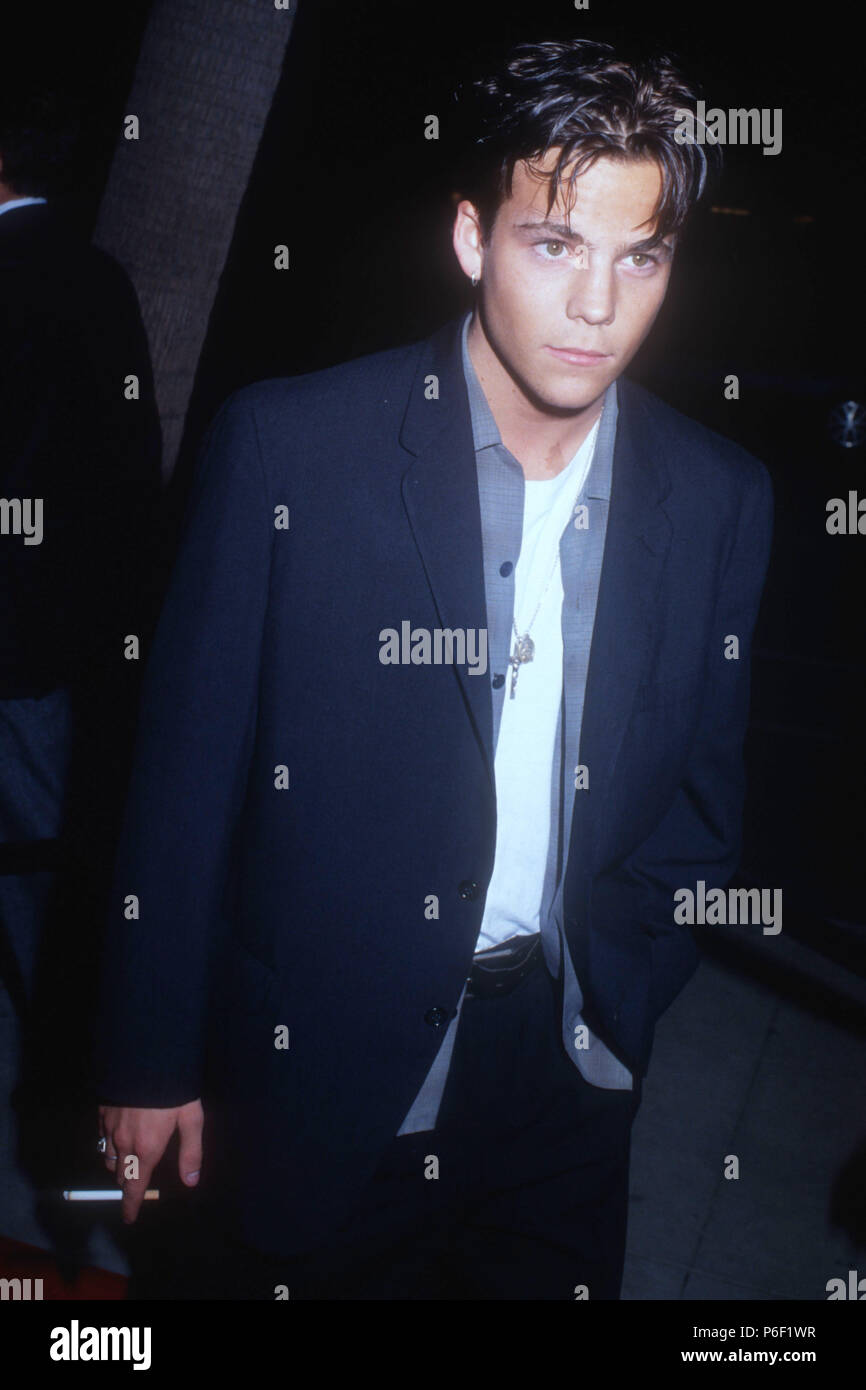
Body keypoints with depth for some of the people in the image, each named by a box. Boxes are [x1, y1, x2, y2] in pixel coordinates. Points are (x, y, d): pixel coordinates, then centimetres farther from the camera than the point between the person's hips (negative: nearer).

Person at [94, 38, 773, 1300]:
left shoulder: (722, 499, -3)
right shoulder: (286, 445, -13)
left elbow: (707, 789, 7)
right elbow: (187, 769, -9)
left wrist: (616, 980, -2)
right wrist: (151, 1057, -5)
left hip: (567, 1076, 3)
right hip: (324, 1063, -2)